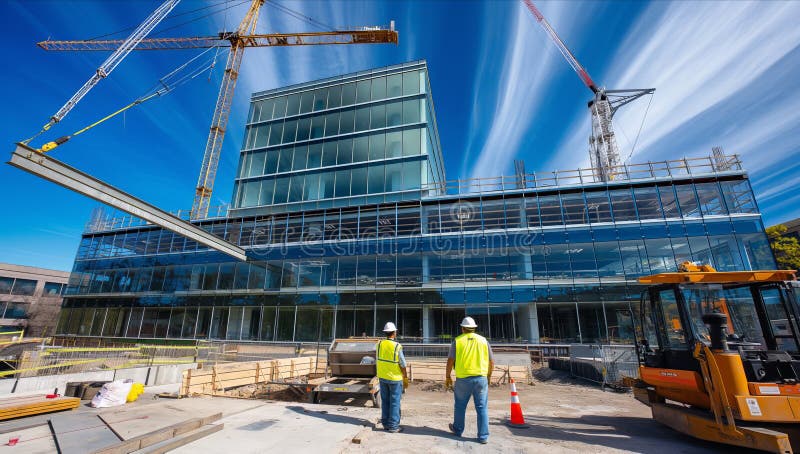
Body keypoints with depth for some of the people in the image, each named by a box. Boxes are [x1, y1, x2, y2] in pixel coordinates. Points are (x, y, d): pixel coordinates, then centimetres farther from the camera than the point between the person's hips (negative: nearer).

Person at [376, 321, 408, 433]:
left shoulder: (379, 344, -5)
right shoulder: (397, 346, -17)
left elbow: (377, 362, 6)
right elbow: (403, 365, -12)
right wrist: (406, 379, -1)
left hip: (382, 377, 5)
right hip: (395, 378, -4)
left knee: (385, 401, 16)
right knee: (394, 402, 7)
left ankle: (385, 424, 25)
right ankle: (393, 426, 13)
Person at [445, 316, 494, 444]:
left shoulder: (457, 341, -2)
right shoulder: (483, 340, 3)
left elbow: (450, 361, -5)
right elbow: (491, 362, 6)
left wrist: (447, 377, 6)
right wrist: (488, 375, 21)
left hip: (463, 379, -1)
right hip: (481, 378, 1)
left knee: (460, 406, 16)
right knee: (482, 408, 10)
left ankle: (457, 430, 32)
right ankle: (483, 436, 13)